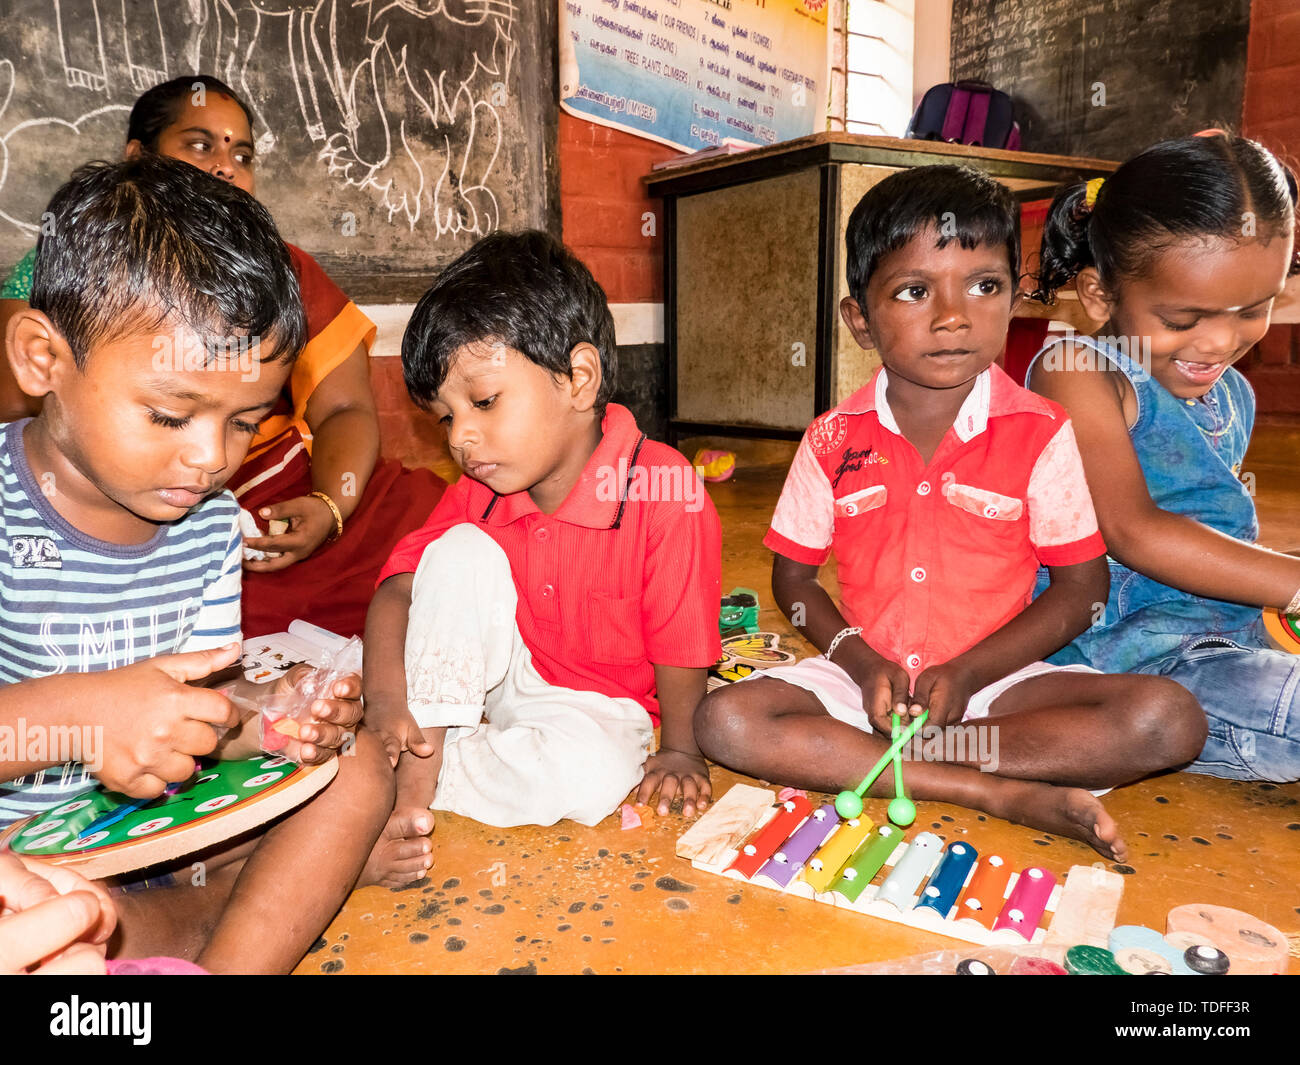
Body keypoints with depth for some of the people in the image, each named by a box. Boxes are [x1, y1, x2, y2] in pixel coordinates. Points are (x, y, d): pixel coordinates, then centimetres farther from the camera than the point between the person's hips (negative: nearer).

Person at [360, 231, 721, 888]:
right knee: (462, 551, -22)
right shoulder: (477, 493, -7)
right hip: (493, 679, 3)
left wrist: (680, 751, -7)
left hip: (597, 705, -3)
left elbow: (680, 644, -17)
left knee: (589, 778, -37)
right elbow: (398, 586, -11)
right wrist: (386, 698, -27)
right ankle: (414, 772, -19)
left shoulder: (665, 495, -25)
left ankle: (409, 790, -15)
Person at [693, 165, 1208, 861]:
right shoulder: (833, 441, -3)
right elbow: (793, 578, 4)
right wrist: (863, 664, -13)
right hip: (865, 674, 1)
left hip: (995, 677, 0)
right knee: (726, 720, -24)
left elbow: (1080, 588, -2)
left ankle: (845, 758, -24)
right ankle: (1004, 794, -23)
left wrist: (967, 673, -15)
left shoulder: (1040, 434, -5)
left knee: (1168, 718, -24)